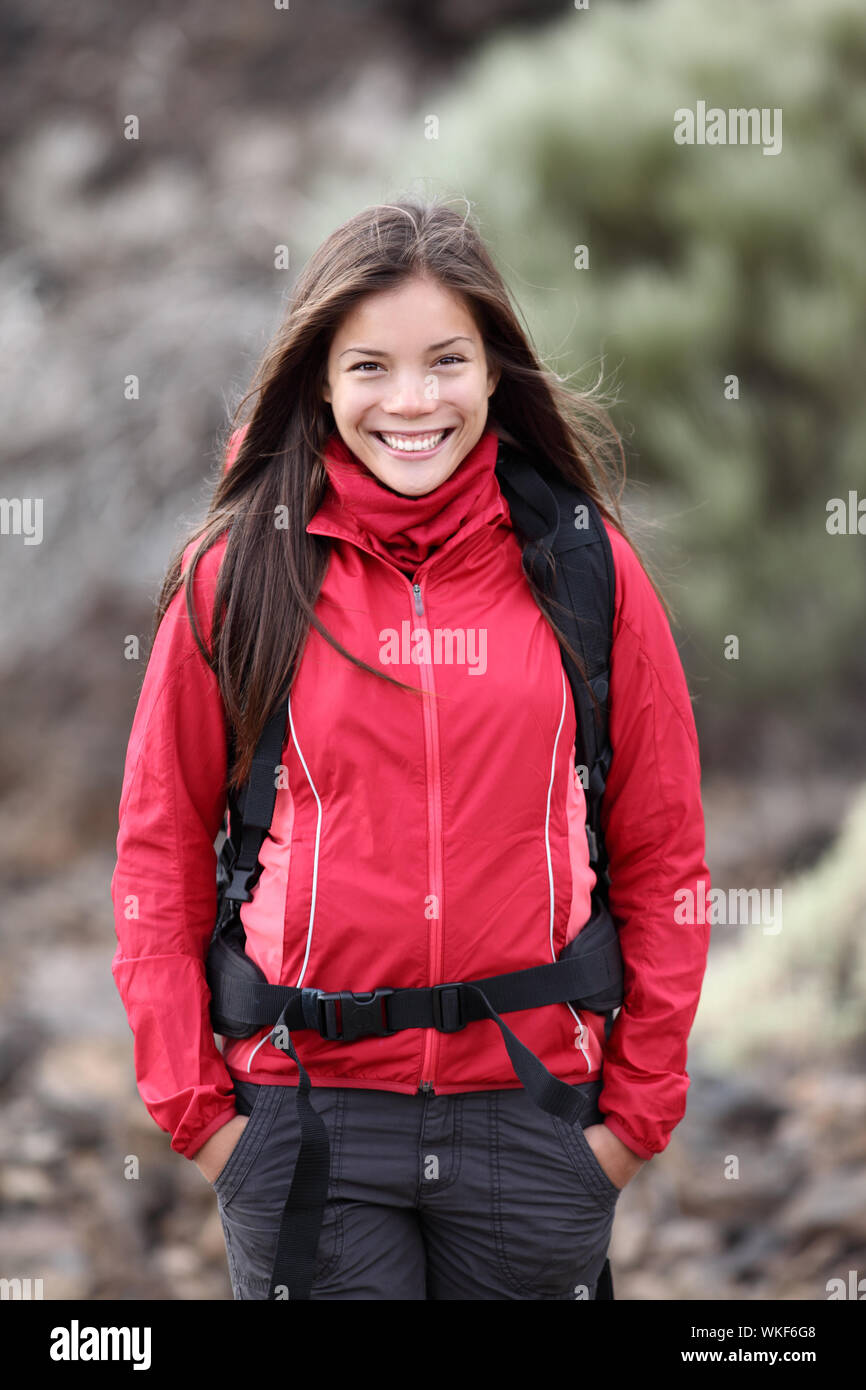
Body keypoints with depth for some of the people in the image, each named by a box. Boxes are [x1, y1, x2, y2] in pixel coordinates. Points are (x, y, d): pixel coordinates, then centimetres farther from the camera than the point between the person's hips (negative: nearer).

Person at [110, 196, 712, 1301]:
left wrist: (641, 1104, 2)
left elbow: (663, 855, 5)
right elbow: (159, 855, 4)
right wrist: (193, 1104, -1)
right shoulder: (237, 575, -1)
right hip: (304, 1111, -1)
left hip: (535, 1111, 1)